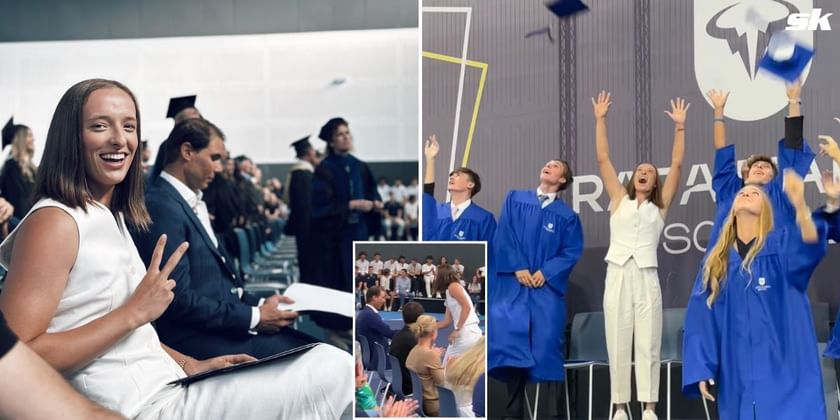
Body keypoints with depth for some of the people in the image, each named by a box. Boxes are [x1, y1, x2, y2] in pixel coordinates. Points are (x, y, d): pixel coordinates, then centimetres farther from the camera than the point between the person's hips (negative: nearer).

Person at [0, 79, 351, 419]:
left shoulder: (111, 218, 15)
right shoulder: (54, 222, -13)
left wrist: (190, 366, 8)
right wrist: (135, 312, -18)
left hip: (168, 389, 9)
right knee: (329, 370, -11)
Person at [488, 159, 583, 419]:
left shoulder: (567, 216, 10)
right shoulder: (514, 200, 13)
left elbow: (572, 251, 2)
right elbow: (503, 236, 3)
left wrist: (547, 272, -12)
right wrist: (517, 268, -8)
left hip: (547, 285, 0)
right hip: (513, 283, 1)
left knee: (547, 339, -10)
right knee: (510, 336, -10)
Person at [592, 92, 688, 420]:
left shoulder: (660, 206, 14)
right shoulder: (619, 199, 15)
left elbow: (677, 165, 9)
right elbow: (602, 159, 11)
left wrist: (680, 127, 5)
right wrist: (600, 119, 8)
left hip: (646, 278, 0)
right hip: (617, 276, 0)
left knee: (648, 344, -1)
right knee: (618, 344, 0)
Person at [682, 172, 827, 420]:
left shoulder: (782, 245, 2)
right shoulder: (716, 261, 10)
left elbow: (811, 246, -23)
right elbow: (701, 319, 10)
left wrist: (799, 204, -41)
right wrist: (700, 369, 1)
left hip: (783, 372, -3)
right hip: (737, 376, 3)